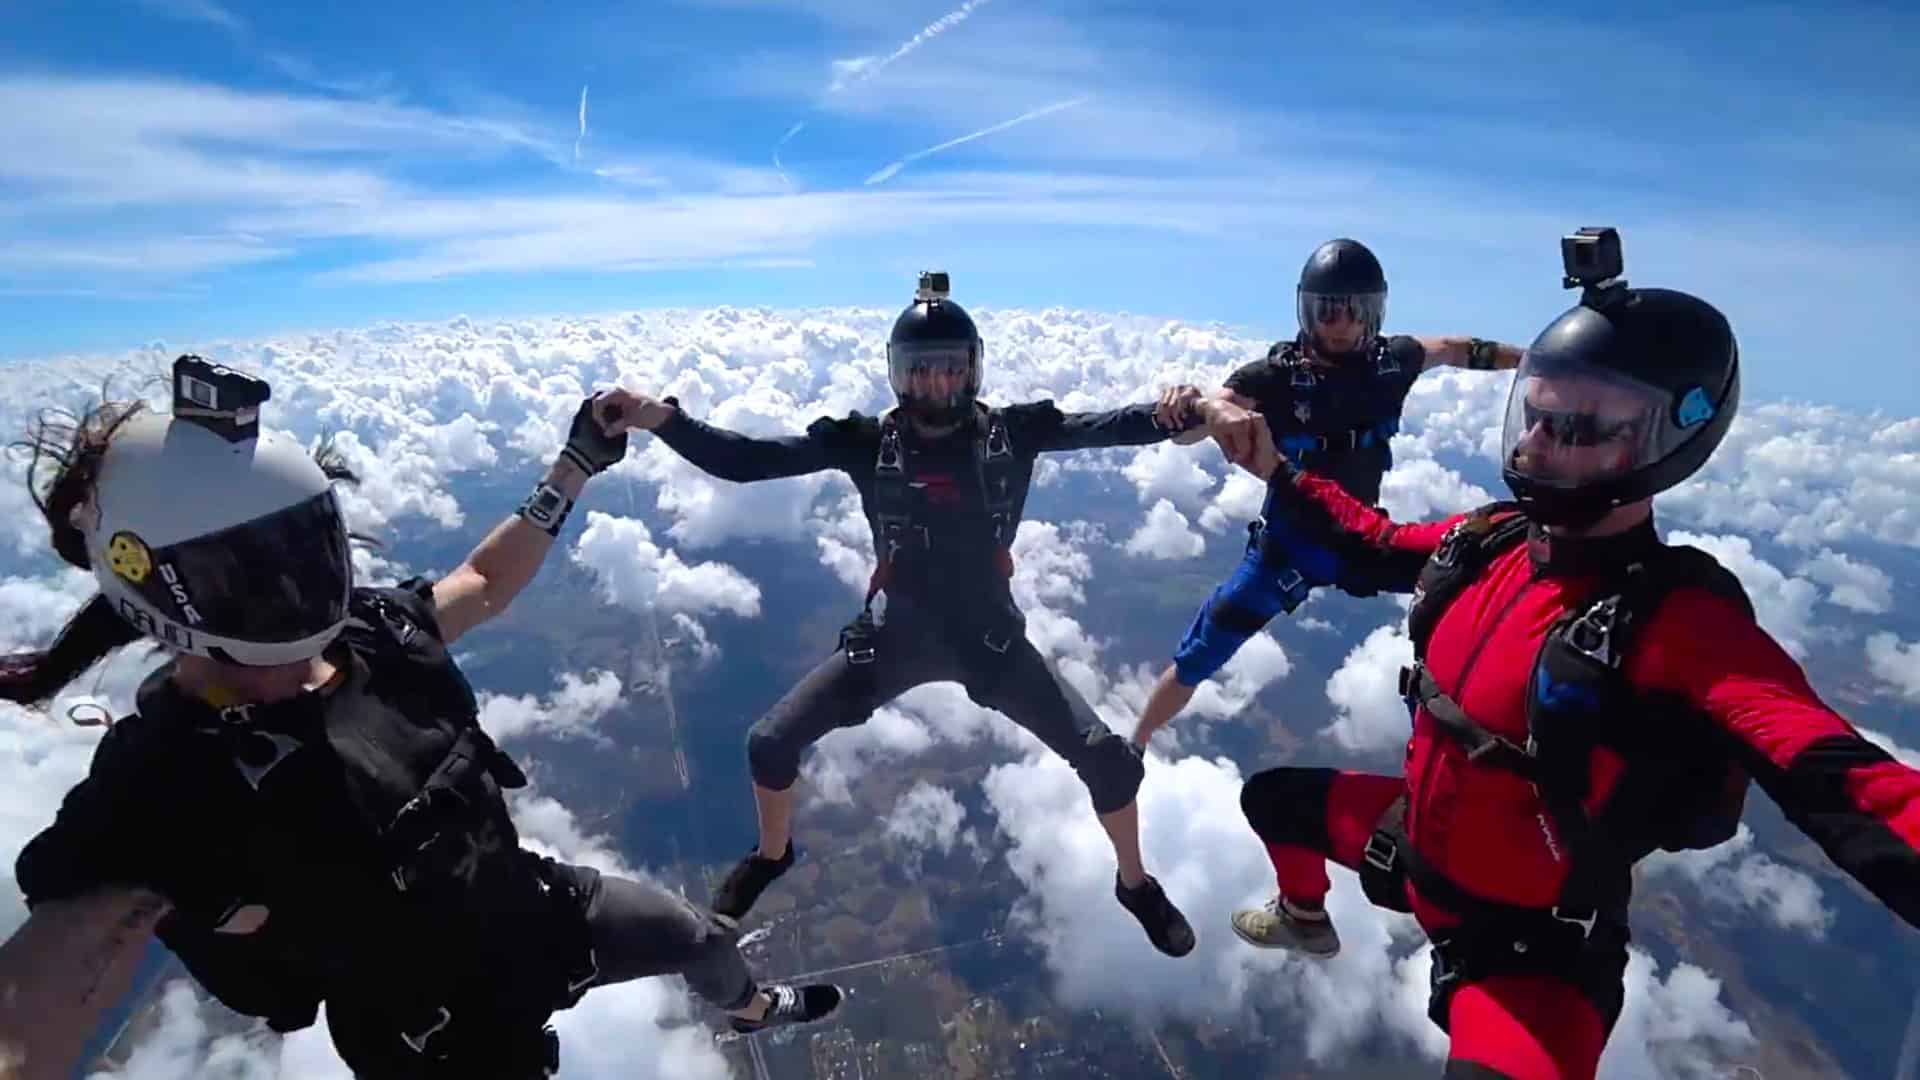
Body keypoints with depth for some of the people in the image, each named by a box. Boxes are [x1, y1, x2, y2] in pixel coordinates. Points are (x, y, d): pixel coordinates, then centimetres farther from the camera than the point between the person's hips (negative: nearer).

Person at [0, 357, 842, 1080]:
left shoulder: (373, 633, -14)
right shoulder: (158, 791, -32)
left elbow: (485, 582, 5)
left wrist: (577, 464, 2)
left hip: (534, 905, 6)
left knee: (702, 938, 25)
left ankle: (751, 1011, 62)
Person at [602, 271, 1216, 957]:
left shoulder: (1012, 433, -12)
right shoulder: (866, 443, -13)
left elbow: (1107, 426, -23)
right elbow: (741, 461, -17)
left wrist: (1168, 414, -44)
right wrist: (659, 419, -31)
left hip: (991, 638, 0)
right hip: (897, 636, 1)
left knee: (1108, 759, -6)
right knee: (770, 744, -1)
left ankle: (1136, 884, 27)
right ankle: (771, 856, 34)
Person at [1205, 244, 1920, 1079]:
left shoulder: (1677, 620, -29)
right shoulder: (1487, 541, -10)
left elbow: (1835, 783, -42)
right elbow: (1370, 551, 7)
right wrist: (1276, 472, 1)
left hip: (1533, 940, -6)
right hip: (1423, 834, 7)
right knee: (1271, 799, 23)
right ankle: (1305, 919, 54)